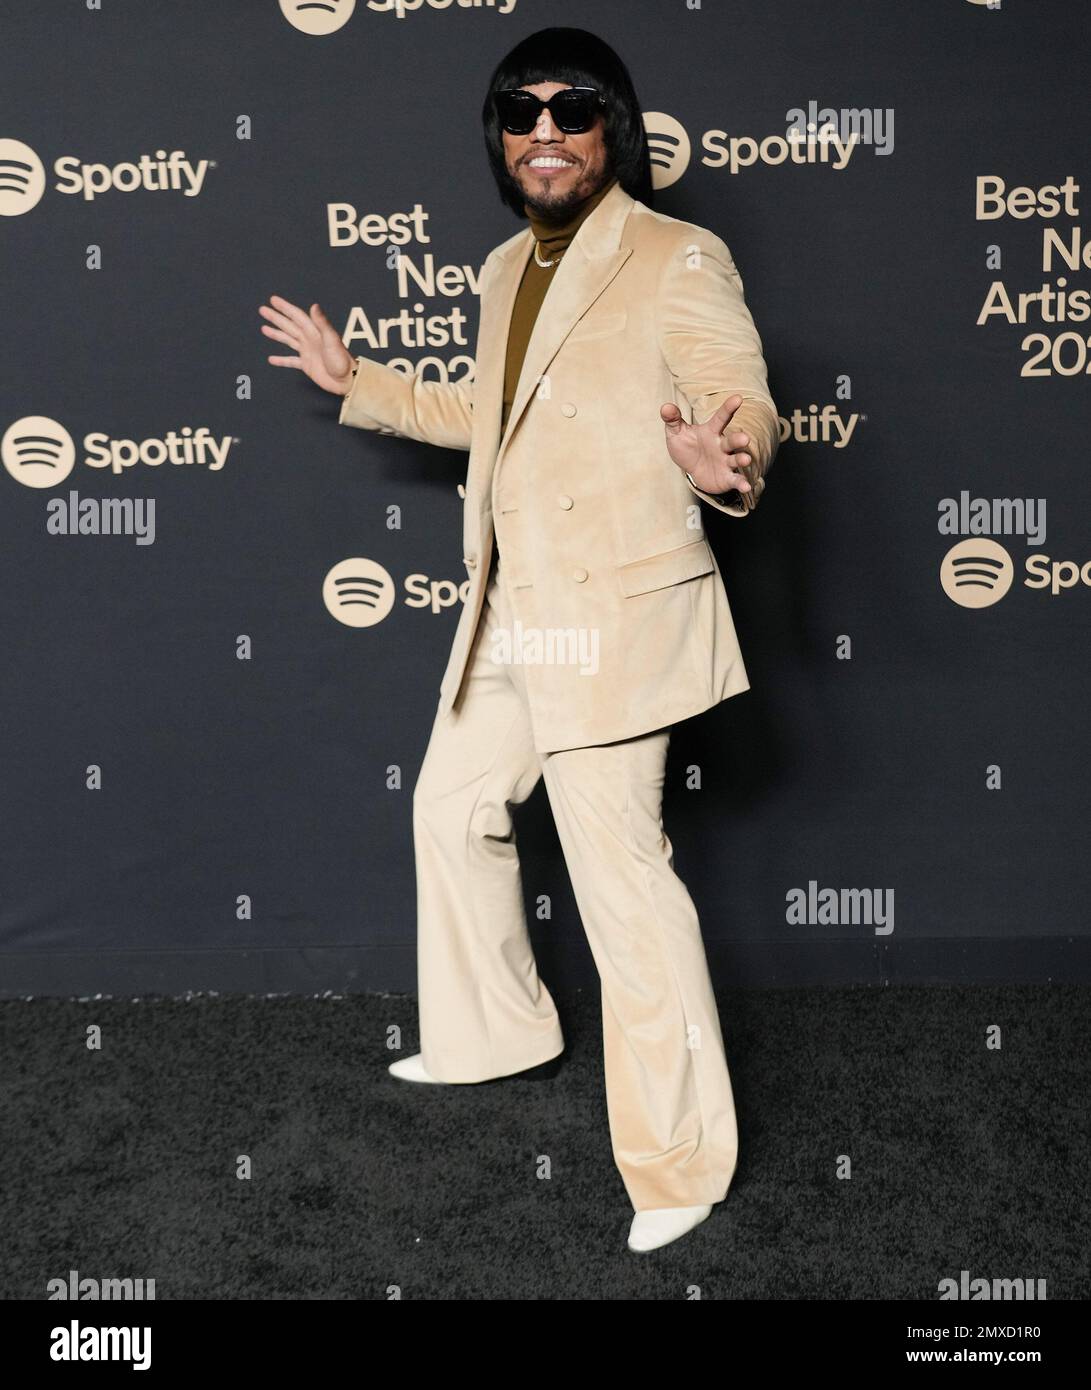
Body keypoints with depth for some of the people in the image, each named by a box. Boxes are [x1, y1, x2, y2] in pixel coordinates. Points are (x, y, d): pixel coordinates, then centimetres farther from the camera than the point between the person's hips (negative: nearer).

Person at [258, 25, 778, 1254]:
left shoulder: (678, 261, -10)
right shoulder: (508, 270, 15)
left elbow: (743, 402, -20)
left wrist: (728, 461, -44)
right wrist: (356, 382, 30)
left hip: (613, 621, -9)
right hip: (509, 617, 9)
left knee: (620, 870, -8)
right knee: (453, 807, 21)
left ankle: (681, 1163, 5)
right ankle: (496, 1034, 42)